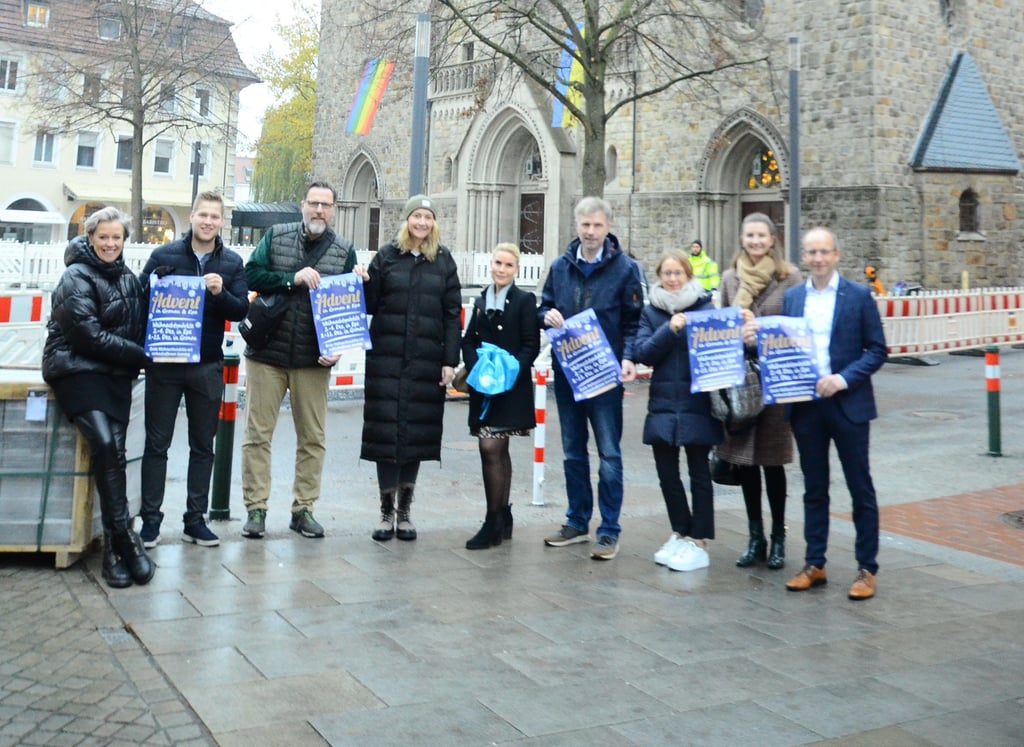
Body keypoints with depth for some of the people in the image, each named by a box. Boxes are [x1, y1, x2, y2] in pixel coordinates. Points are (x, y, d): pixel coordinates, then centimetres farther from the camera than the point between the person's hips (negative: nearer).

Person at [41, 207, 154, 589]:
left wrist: (137, 358, -5)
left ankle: (113, 545, -7)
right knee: (104, 444, -23)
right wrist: (140, 355, -13)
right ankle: (124, 537, -17)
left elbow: (139, 325, 17)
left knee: (114, 449, -10)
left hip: (117, 372, 5)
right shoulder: (77, 277, -4)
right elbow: (88, 333, -13)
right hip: (77, 368, -5)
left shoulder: (128, 278, 15)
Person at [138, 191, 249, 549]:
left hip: (208, 367, 2)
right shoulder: (164, 255, 0)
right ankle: (150, 518, 13)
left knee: (203, 446, 8)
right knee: (156, 444, 4)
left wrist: (221, 293, -21)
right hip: (165, 362, -1)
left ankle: (195, 519, 18)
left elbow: (241, 310, -2)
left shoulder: (232, 263, 4)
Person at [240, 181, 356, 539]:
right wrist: (293, 278, -17)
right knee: (257, 433, 2)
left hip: (314, 360, 1)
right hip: (267, 352, -1)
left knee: (312, 438, 7)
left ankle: (303, 508, 19)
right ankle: (256, 508, 12)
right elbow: (251, 275, -5)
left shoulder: (344, 251, 6)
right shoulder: (276, 236, 5)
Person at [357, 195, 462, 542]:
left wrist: (450, 361, -1)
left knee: (417, 431, 4)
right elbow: (370, 305, 7)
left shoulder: (444, 260, 7)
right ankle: (386, 511, 12)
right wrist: (363, 285, -14)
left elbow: (453, 314, 5)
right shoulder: (387, 255, 6)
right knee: (385, 431, 1)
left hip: (426, 360, 0)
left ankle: (405, 510, 17)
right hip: (387, 357, 0)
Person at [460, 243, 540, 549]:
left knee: (491, 448, -12)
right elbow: (468, 340, 11)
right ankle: (504, 519, 22)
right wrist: (477, 369, -7)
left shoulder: (525, 300, -1)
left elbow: (531, 346, -6)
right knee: (498, 451, 12)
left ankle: (493, 524, -4)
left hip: (512, 386, -6)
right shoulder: (481, 300, 15)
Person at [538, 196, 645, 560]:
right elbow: (544, 307, 16)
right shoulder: (560, 266, 7)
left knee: (609, 453, 0)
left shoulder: (624, 268, -4)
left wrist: (628, 357, -17)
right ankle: (577, 522, 25)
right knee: (573, 451, 13)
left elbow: (634, 320, -3)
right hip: (566, 370, 4)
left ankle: (609, 530, 8)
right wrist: (547, 315, -8)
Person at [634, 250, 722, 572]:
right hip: (663, 404, 3)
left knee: (699, 473, 4)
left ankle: (699, 541, 12)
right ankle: (680, 533, 27)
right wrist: (669, 330, -17)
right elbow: (643, 353, -4)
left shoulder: (705, 306, 1)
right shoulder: (651, 311, 8)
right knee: (666, 472, 10)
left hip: (697, 403, -3)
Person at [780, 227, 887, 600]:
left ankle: (866, 569, 14)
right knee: (814, 489, 12)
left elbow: (877, 350, -5)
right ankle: (814, 565, 22)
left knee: (861, 489, 4)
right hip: (806, 405, 3)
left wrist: (843, 379, -17)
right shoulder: (792, 297, 7)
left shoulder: (859, 295, -3)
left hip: (848, 404, -3)